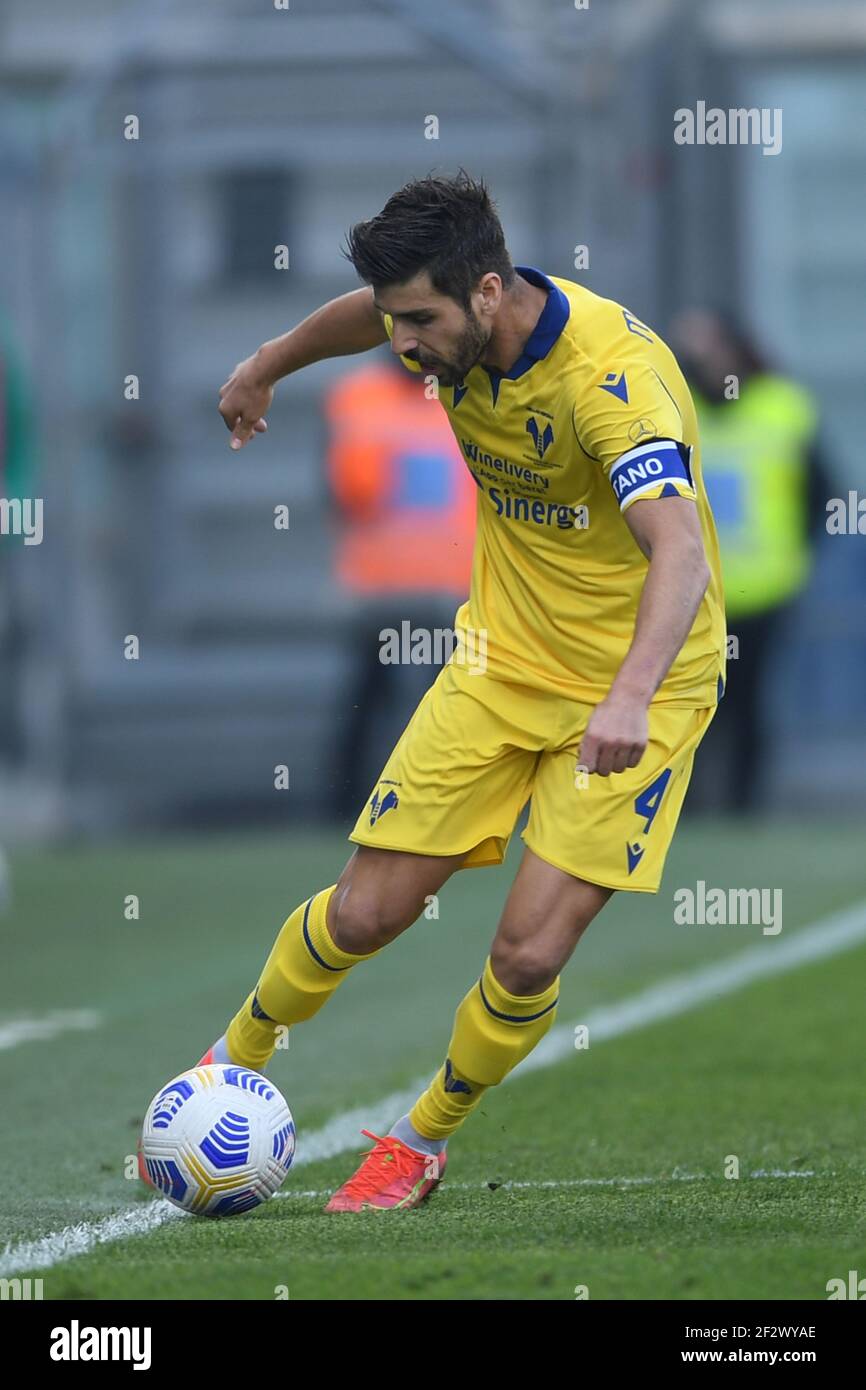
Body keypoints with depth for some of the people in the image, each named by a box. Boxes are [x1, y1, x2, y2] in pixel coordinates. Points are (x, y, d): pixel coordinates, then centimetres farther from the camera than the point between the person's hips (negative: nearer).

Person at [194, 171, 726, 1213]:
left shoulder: (611, 374, -31)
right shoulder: (451, 325, -10)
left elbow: (680, 551, -44)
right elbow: (371, 308, 18)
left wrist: (629, 698, -60)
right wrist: (268, 366, 34)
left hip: (639, 683, -5)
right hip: (504, 655, 5)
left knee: (529, 955, -13)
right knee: (365, 912, 0)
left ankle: (424, 1142, 14)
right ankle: (232, 1067, 27)